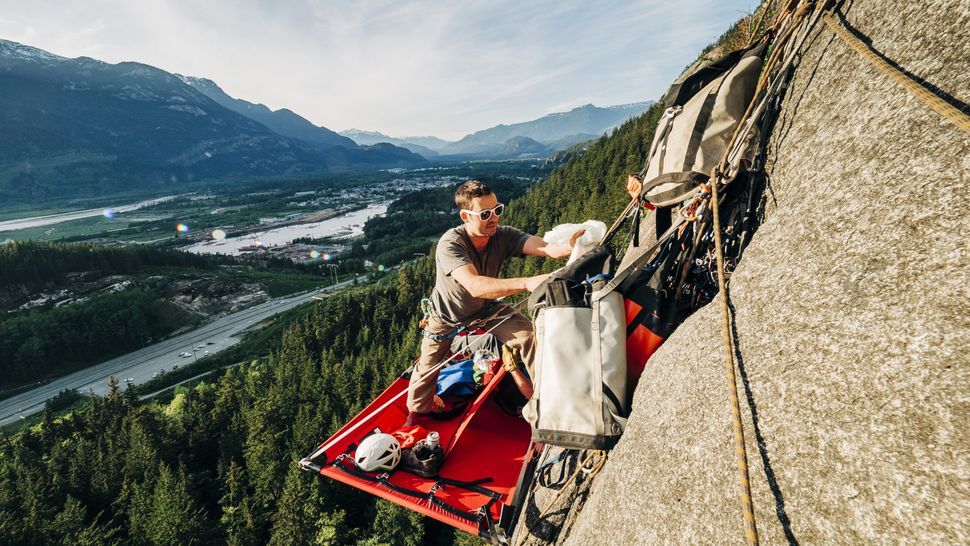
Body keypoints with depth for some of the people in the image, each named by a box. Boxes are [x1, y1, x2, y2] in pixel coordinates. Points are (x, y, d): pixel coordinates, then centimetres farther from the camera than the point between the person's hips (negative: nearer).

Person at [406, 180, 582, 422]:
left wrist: (570, 246, -62)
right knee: (428, 368, 11)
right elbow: (475, 286, -53)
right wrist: (526, 283, -64)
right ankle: (417, 412, 42)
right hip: (448, 317, -2)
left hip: (486, 309, 3)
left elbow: (547, 248, -39)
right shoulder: (450, 244, -36)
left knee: (529, 336, -15)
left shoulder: (503, 235, -24)